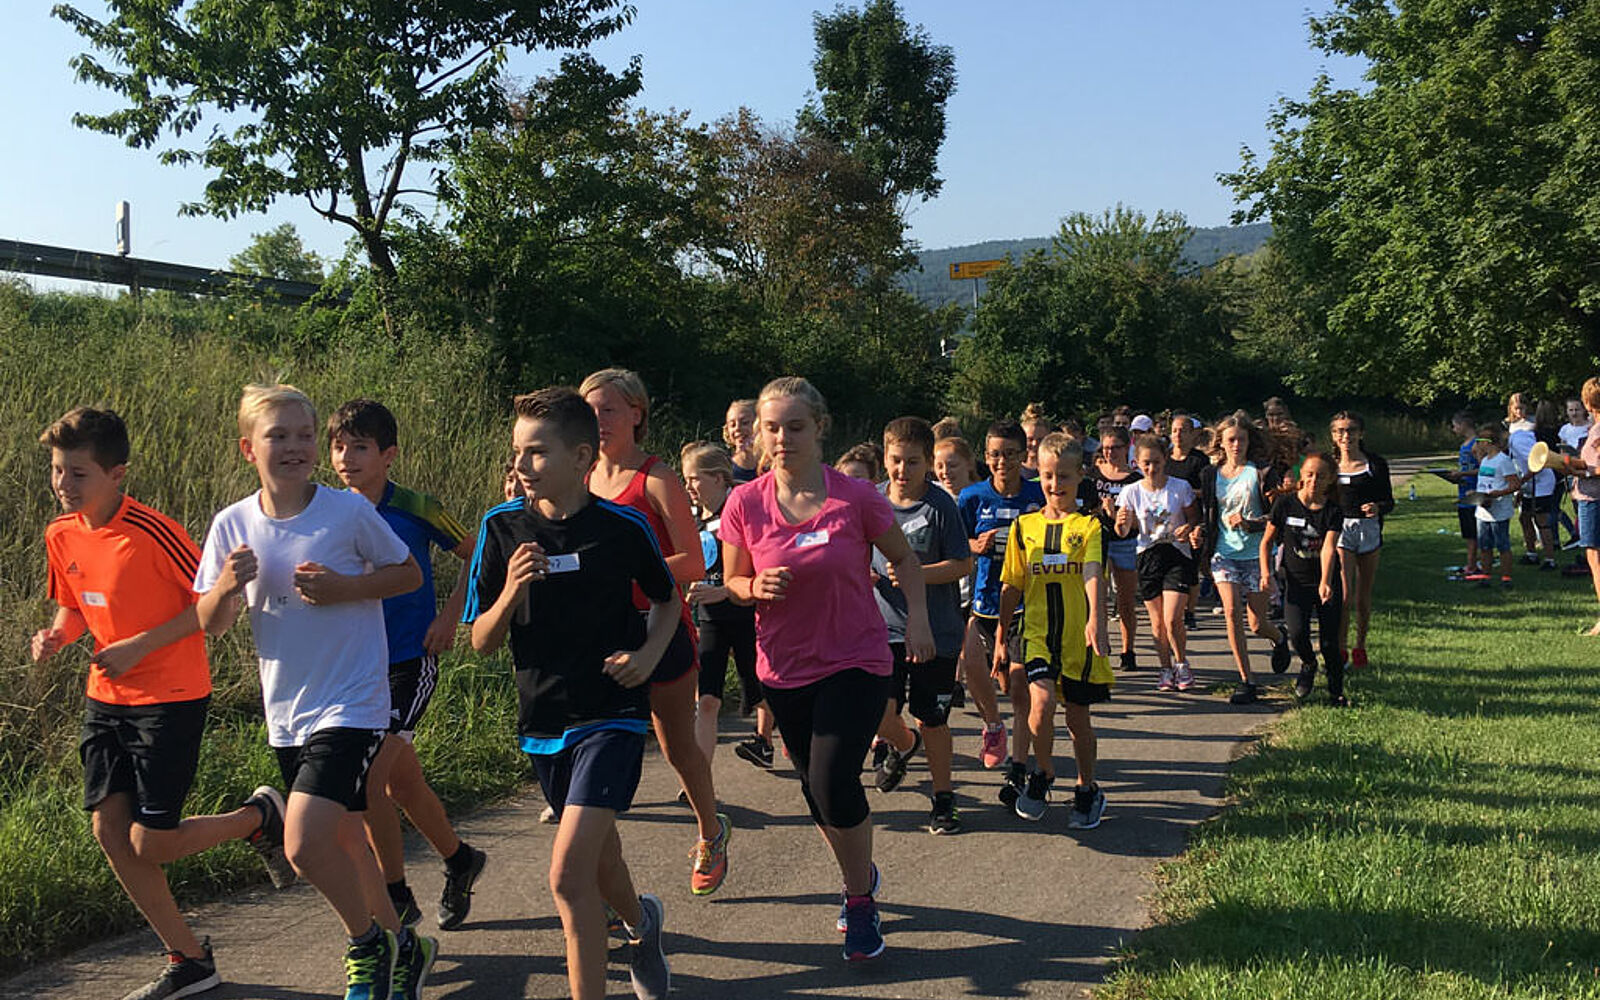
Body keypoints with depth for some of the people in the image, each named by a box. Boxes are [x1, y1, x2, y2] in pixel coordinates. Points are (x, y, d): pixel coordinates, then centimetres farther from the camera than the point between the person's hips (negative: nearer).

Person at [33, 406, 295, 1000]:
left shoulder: (152, 532, -19)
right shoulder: (61, 536, 3)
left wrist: (139, 647, -19)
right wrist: (57, 634, -4)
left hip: (171, 698, -7)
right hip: (106, 699, 7)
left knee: (150, 845, -7)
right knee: (108, 828, 3)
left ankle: (261, 816, 20)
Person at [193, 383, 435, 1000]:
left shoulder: (349, 511, -11)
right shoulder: (232, 525, -1)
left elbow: (409, 574, 1)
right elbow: (210, 625, 5)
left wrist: (344, 588, -16)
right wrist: (229, 588, -17)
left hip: (351, 704, -5)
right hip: (286, 711, 5)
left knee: (305, 844, -17)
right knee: (344, 838, 18)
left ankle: (369, 942, 9)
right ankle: (399, 943, 38)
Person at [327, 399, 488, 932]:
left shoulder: (415, 509, -11)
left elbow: (478, 557, 1)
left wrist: (450, 615, -7)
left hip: (410, 662, -5)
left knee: (368, 782, -14)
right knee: (401, 783, 14)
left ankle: (397, 897, 3)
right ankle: (460, 859, 37)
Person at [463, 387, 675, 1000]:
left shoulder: (623, 527, -8)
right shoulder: (502, 528, -3)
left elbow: (667, 598, 11)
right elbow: (482, 643, -1)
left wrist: (649, 652, -8)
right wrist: (510, 592, -20)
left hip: (612, 715, -4)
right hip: (543, 720, 4)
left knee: (568, 875, -18)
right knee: (600, 862, 22)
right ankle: (640, 921, 54)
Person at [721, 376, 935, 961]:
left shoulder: (856, 497, -11)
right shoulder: (744, 505, -7)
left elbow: (904, 558, 6)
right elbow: (732, 581, 5)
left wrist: (917, 617, -7)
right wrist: (758, 588, -17)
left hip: (857, 661, -3)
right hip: (785, 668, 3)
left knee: (833, 781, -16)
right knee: (815, 788, 15)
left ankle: (861, 902, 9)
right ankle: (861, 875, 43)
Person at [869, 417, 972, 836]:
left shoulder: (941, 506, -9)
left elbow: (963, 565, -10)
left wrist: (914, 574, -22)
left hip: (936, 631, -3)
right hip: (884, 627, 3)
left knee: (933, 720, 6)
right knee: (878, 714, -6)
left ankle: (943, 798, 26)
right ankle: (904, 743, 30)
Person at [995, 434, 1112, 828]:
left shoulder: (1089, 525, 0)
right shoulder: (1024, 526, 8)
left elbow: (1093, 574, -17)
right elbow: (1011, 586, 13)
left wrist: (1096, 620, -33)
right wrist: (1001, 637, 12)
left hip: (1079, 637, -1)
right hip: (1037, 634, 1)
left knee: (1077, 716, 9)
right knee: (1041, 701, -20)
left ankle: (1087, 790, 32)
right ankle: (1043, 774, 7)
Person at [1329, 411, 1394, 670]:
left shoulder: (1375, 464, 0)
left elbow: (1389, 501, 2)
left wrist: (1377, 508, -19)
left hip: (1369, 530, 1)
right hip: (1340, 530, -1)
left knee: (1364, 596, 11)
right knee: (1344, 595, -13)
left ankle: (1360, 646, 28)